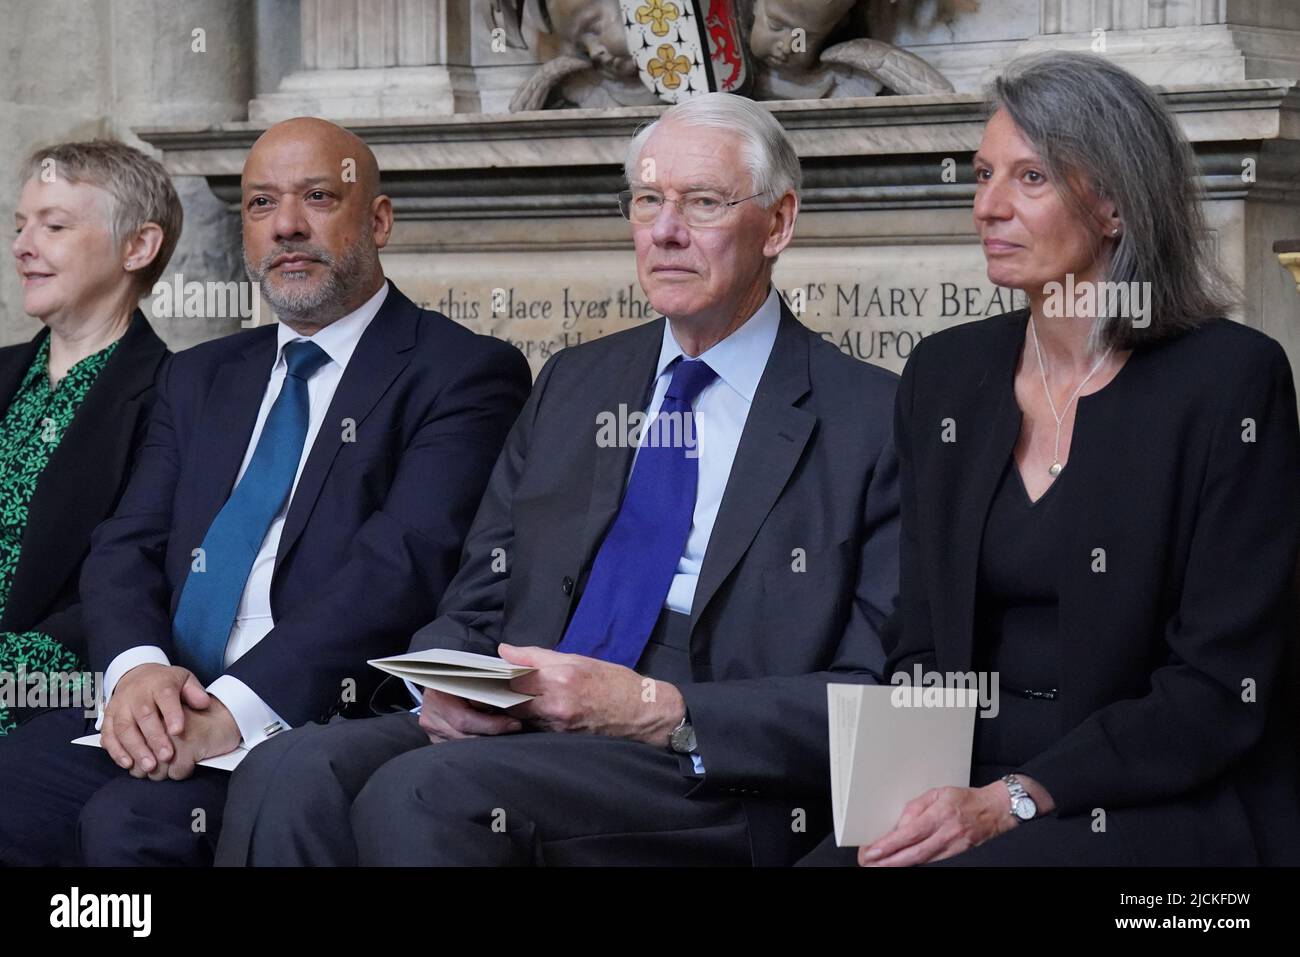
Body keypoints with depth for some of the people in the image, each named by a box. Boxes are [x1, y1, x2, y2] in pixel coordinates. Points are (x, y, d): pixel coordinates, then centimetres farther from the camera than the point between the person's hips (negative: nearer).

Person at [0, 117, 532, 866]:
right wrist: (136, 667, -12)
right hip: (157, 710, 5)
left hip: (319, 720, -5)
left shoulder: (465, 374, 1)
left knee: (131, 822, -32)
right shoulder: (201, 379, 22)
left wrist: (237, 706, -23)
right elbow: (125, 550, 13)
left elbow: (407, 559, -13)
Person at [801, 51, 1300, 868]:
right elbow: (923, 646, 13)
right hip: (974, 794, 5)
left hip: (1166, 813, -5)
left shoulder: (1229, 379, -7)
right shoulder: (947, 376, 11)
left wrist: (1014, 801, -18)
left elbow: (1221, 692, -10)